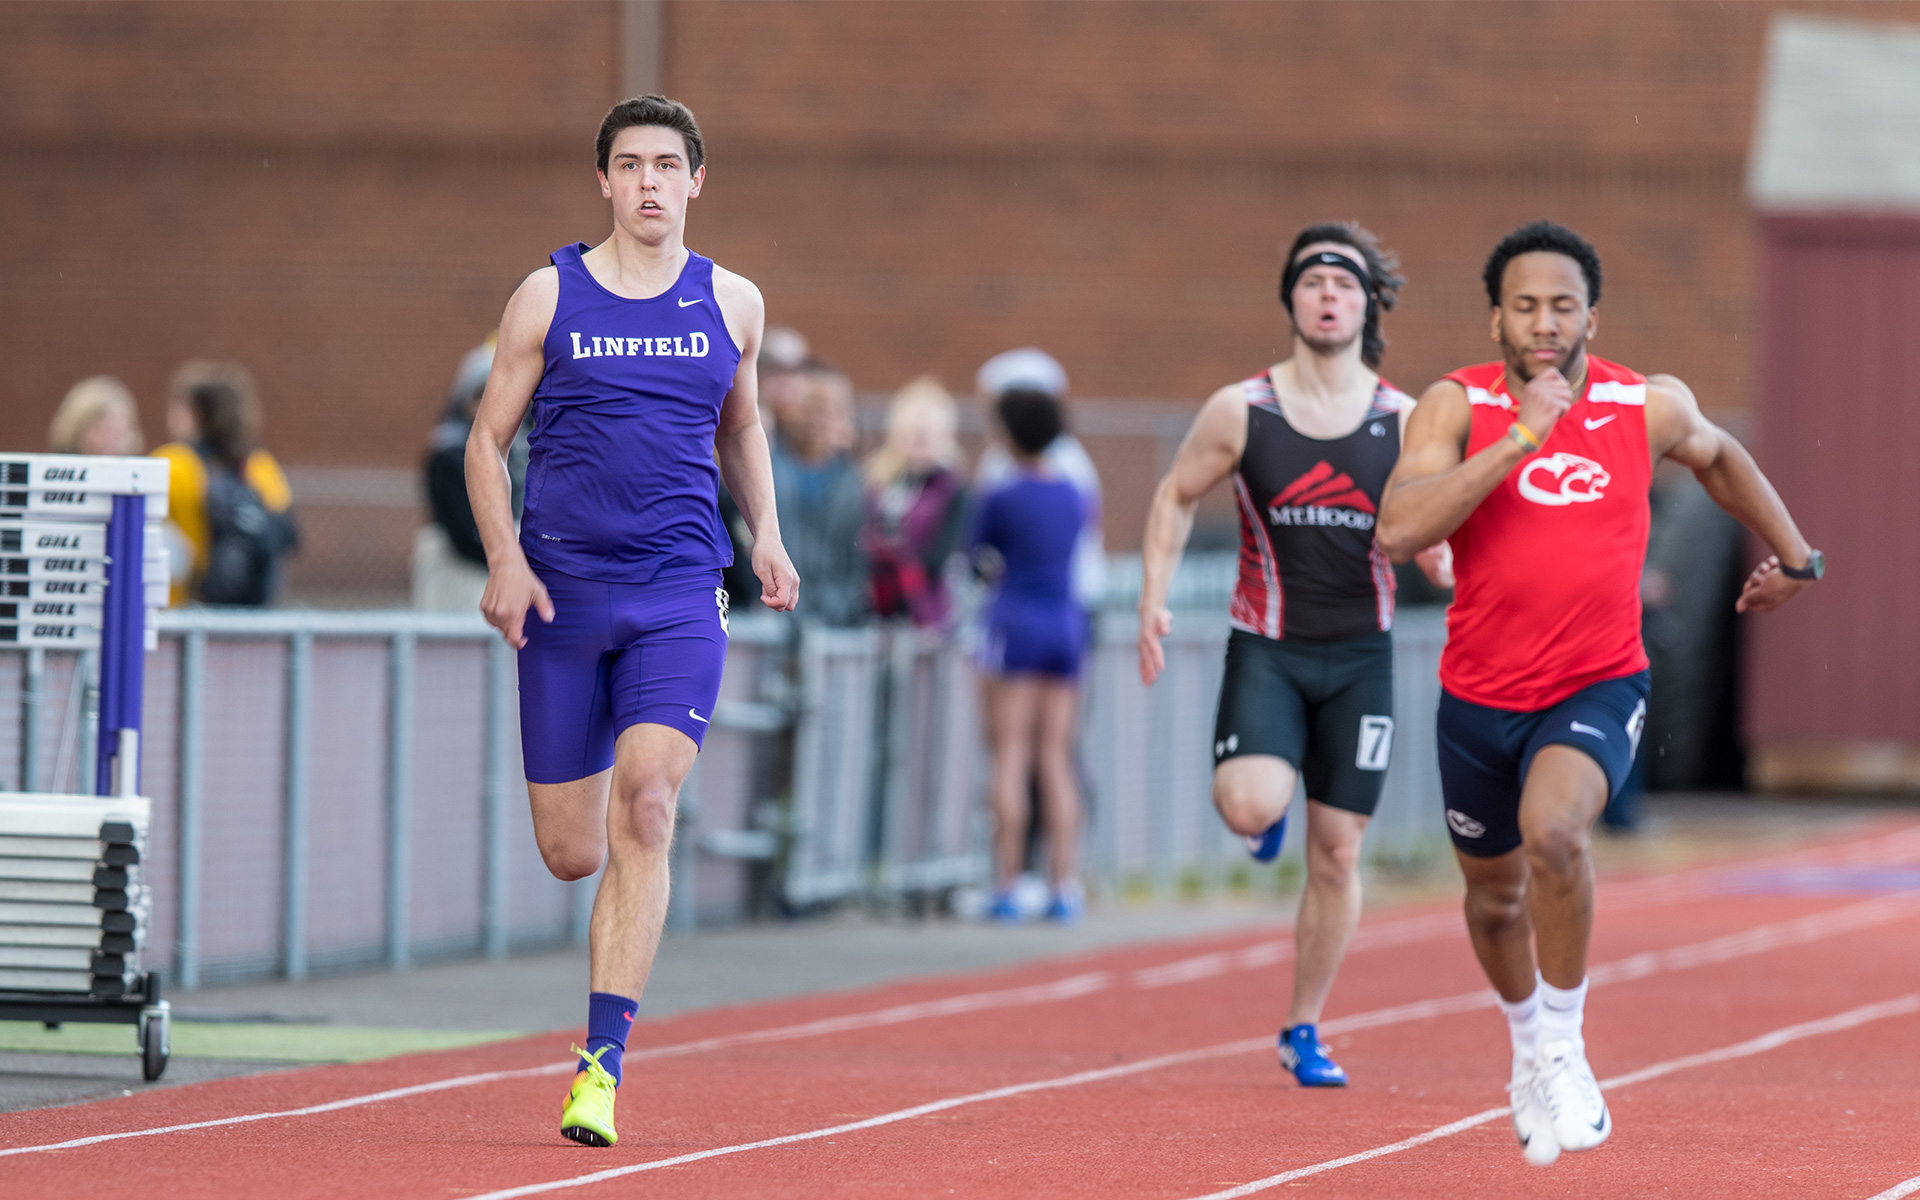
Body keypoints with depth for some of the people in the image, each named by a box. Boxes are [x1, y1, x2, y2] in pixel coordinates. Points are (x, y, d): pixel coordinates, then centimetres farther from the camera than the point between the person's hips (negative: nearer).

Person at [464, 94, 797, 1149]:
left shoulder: (731, 303, 9)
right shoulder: (548, 298, 3)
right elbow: (487, 439, 6)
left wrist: (766, 537, 13)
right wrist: (505, 559, -8)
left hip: (680, 595, 0)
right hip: (563, 592, 0)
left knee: (644, 806, -20)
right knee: (570, 851, 2)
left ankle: (602, 1063, -20)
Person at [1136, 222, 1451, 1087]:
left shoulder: (1404, 423, -2)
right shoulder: (1240, 413, -5)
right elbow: (1176, 498, 8)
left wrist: (1441, 560, -16)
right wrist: (1153, 600, -3)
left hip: (1359, 657, 2)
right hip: (1265, 649, -2)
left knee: (1337, 852, 4)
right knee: (1250, 806, -25)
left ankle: (1304, 1032, 18)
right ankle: (1264, 807, 14)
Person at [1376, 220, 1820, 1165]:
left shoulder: (1649, 408, -6)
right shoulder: (1457, 406, -12)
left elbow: (1718, 457, 18)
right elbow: (1399, 532, -27)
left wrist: (1793, 558, 24)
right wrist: (1518, 441, -31)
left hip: (1598, 689, -2)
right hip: (1480, 695, 2)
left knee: (1552, 830, -31)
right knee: (1495, 893, 19)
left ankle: (1564, 1045, -11)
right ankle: (1527, 1044, 50)